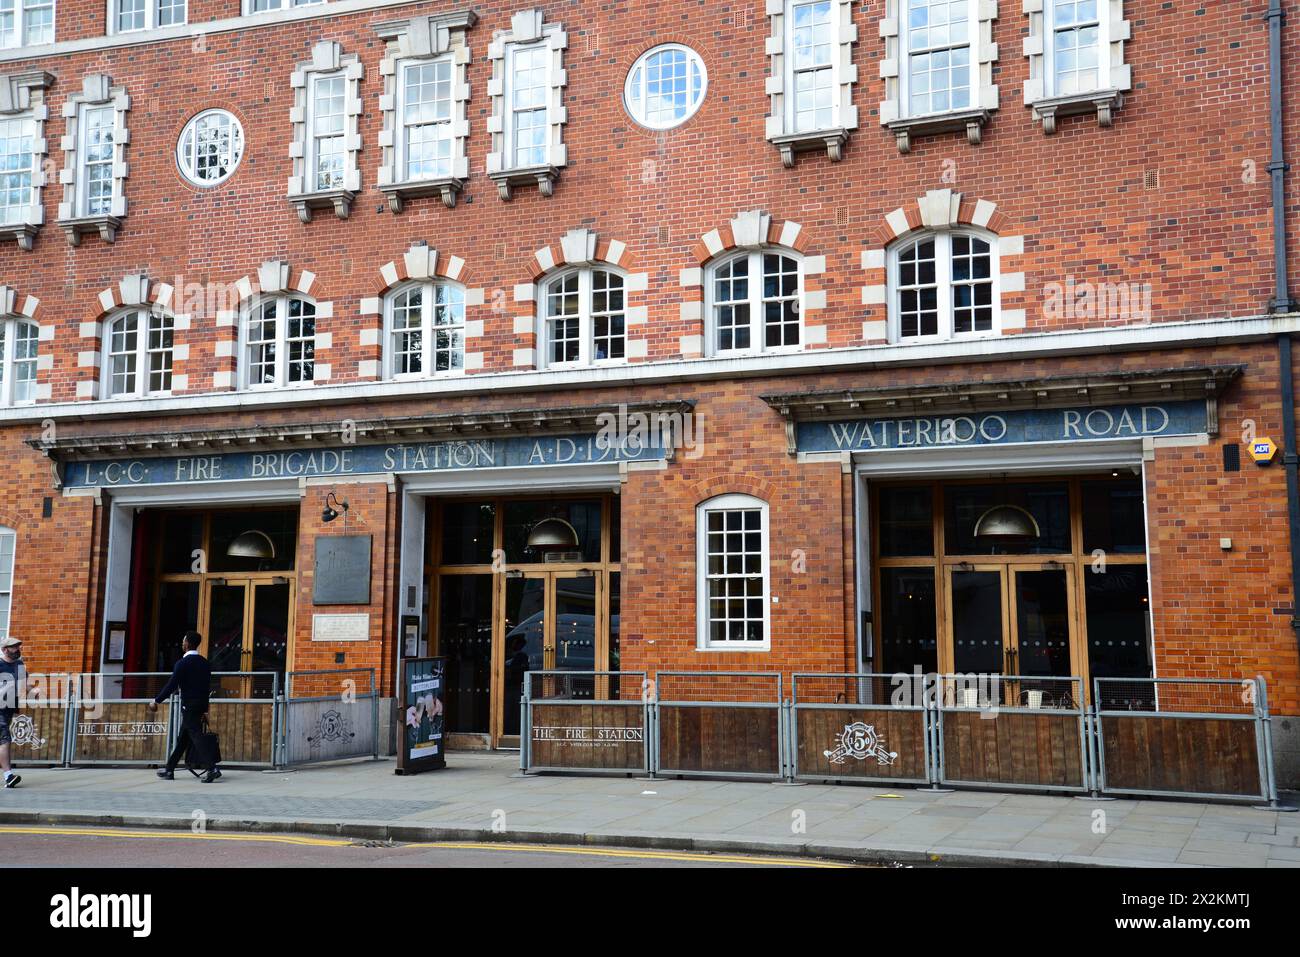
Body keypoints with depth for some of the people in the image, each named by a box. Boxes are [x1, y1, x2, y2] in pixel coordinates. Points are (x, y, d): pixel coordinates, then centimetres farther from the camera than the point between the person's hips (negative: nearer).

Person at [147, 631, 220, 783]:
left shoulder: (183, 663, -12)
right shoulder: (205, 663, 10)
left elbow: (171, 685, -14)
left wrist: (156, 701, -4)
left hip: (188, 705, -8)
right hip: (201, 705, 8)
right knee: (183, 739, 14)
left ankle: (212, 769, -21)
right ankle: (169, 770, 21)